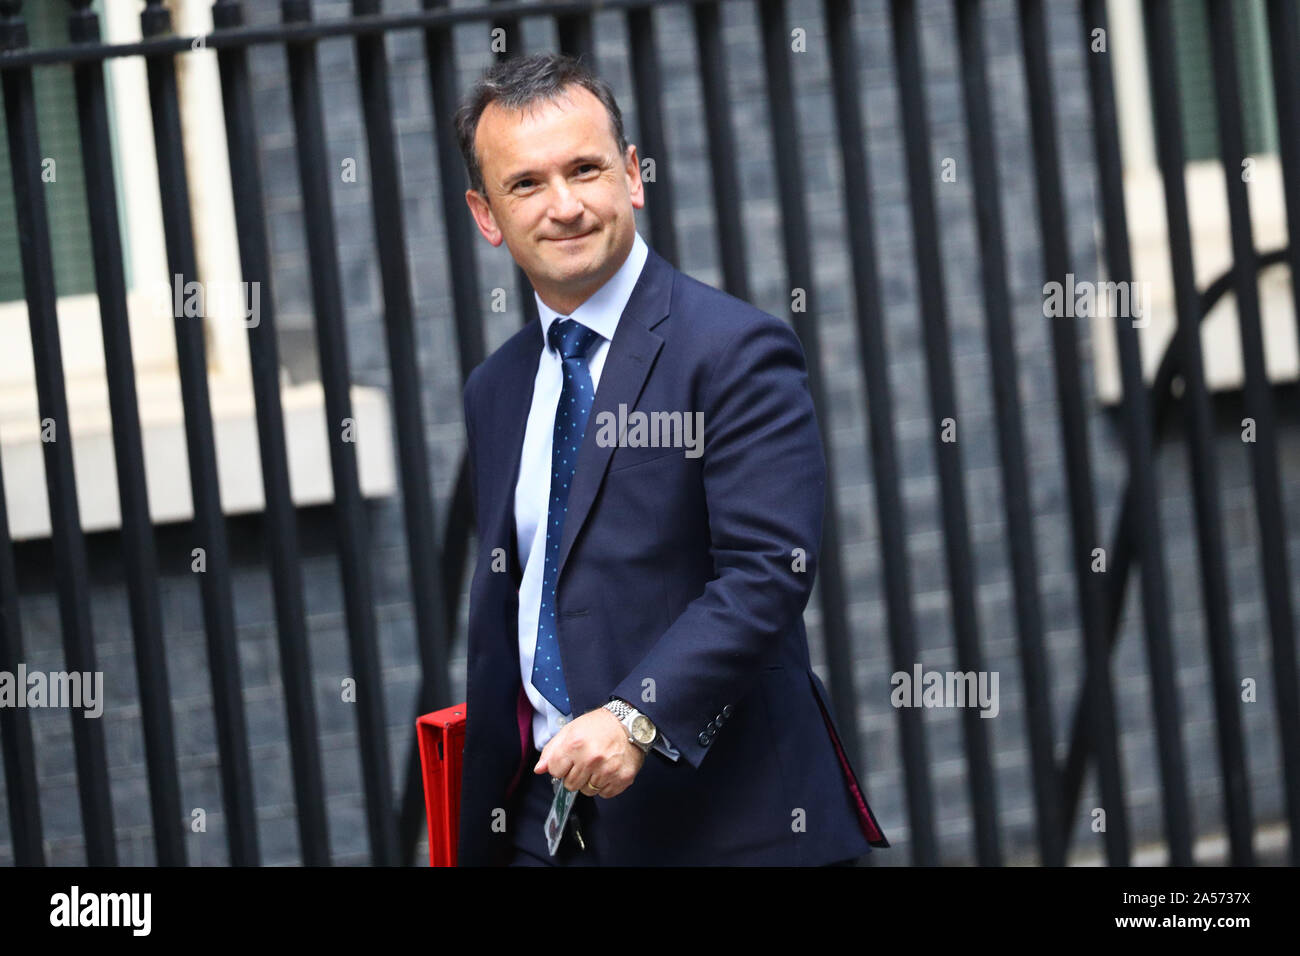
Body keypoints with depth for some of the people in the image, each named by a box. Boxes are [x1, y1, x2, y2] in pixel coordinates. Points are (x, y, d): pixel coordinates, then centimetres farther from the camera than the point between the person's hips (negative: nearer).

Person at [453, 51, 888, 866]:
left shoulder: (736, 351, -9)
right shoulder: (496, 391, 14)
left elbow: (769, 569, -18)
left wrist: (637, 716, -27)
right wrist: (484, 813, 17)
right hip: (547, 805, 6)